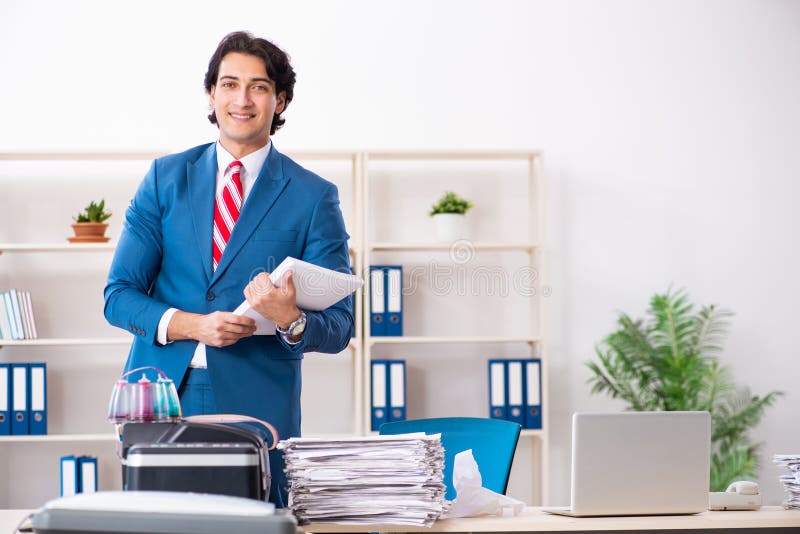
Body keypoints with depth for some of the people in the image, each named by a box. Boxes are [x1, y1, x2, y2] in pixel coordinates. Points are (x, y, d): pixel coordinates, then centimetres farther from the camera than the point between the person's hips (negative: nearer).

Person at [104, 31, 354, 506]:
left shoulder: (314, 197, 1)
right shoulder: (166, 178, 7)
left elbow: (338, 328, 0)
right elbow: (119, 295, 5)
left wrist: (291, 320, -23)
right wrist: (194, 325, -13)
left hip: (257, 408, -1)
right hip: (160, 400, 2)